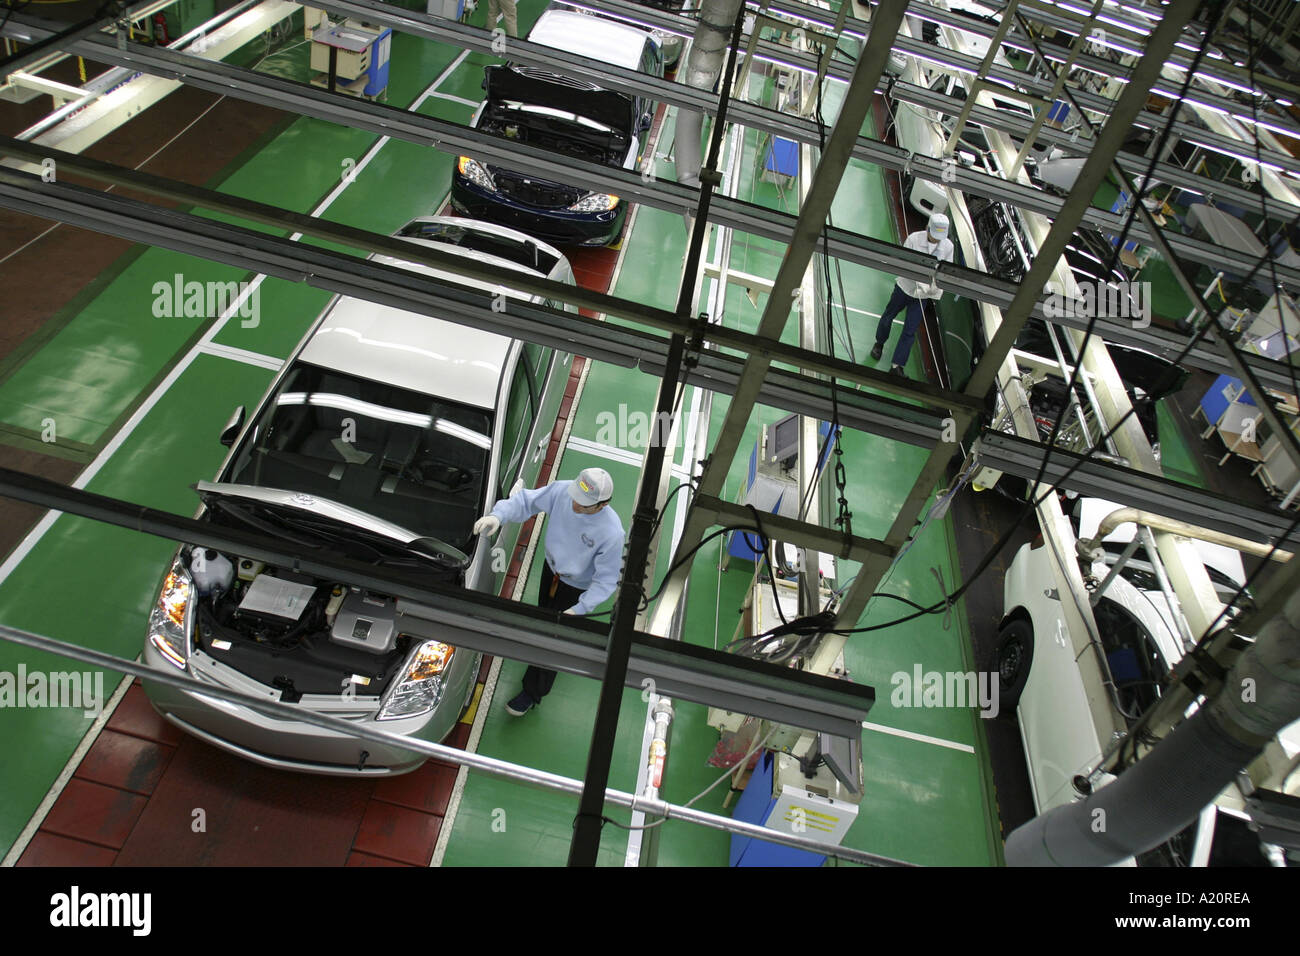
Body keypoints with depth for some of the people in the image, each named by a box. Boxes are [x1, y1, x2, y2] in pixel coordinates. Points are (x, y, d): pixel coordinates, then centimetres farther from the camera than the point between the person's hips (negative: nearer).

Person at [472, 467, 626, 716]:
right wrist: (498, 515, -34)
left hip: (578, 587, -5)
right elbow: (526, 500, -16)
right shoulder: (562, 490, -28)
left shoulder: (611, 533, -38)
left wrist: (580, 609, -33)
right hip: (551, 568, 6)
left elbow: (605, 580, -27)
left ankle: (533, 691, 33)